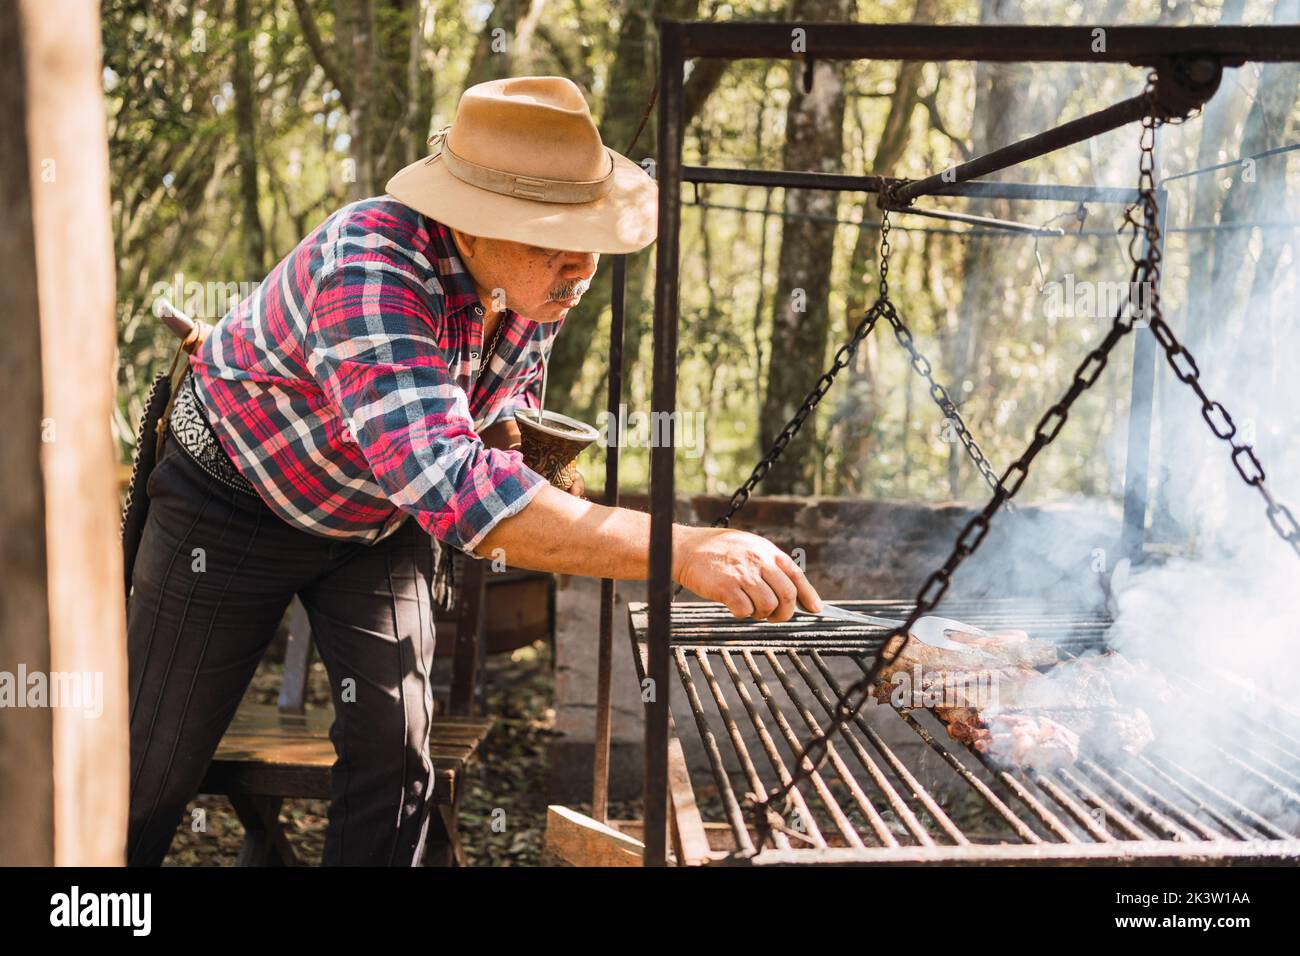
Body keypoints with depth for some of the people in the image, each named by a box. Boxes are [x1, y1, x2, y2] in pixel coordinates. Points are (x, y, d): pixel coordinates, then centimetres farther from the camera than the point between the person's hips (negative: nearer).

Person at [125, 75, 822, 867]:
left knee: (393, 752, 0)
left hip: (384, 517, 5)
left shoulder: (547, 281, -16)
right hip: (239, 500, -5)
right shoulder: (370, 264, -39)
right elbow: (448, 483, -52)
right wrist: (684, 550, -56)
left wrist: (513, 439, -13)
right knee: (159, 760, 5)